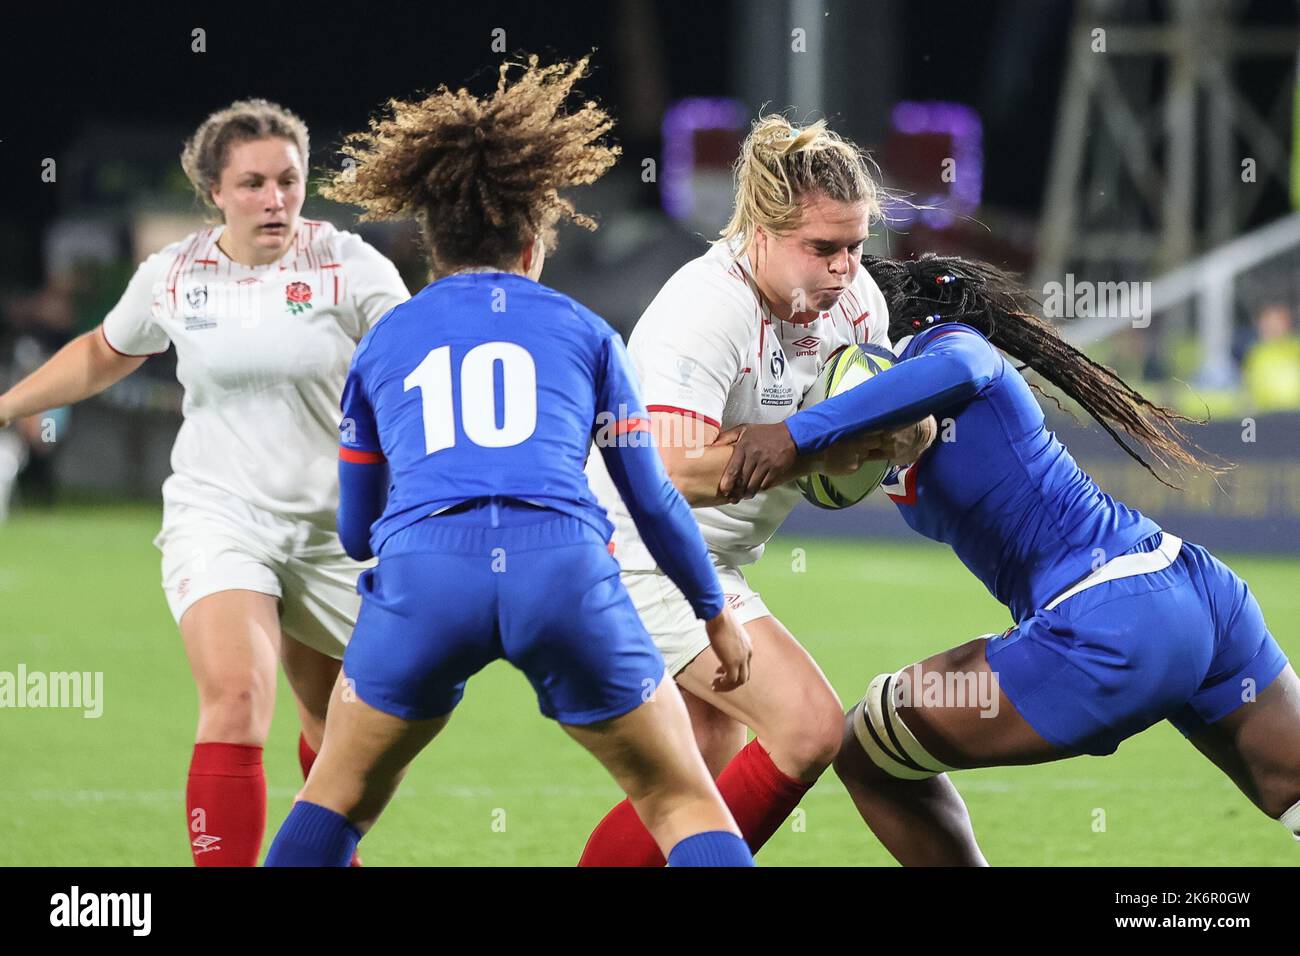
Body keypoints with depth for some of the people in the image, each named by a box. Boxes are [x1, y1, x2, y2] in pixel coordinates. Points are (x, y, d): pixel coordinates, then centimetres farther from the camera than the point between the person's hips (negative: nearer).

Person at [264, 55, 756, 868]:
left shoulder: (384, 344, 25)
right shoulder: (582, 331, 21)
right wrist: (717, 614, 37)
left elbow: (356, 529, 33)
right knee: (683, 802, 14)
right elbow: (654, 499, 22)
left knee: (339, 800, 23)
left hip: (420, 566, 1)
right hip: (566, 565, -1)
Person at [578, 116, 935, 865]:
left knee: (708, 775, 14)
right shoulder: (705, 309, -28)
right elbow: (677, 471, -37)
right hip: (641, 555, -9)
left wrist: (906, 431, -13)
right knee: (809, 725, -19)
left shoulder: (856, 297, -3)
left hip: (709, 561, 9)